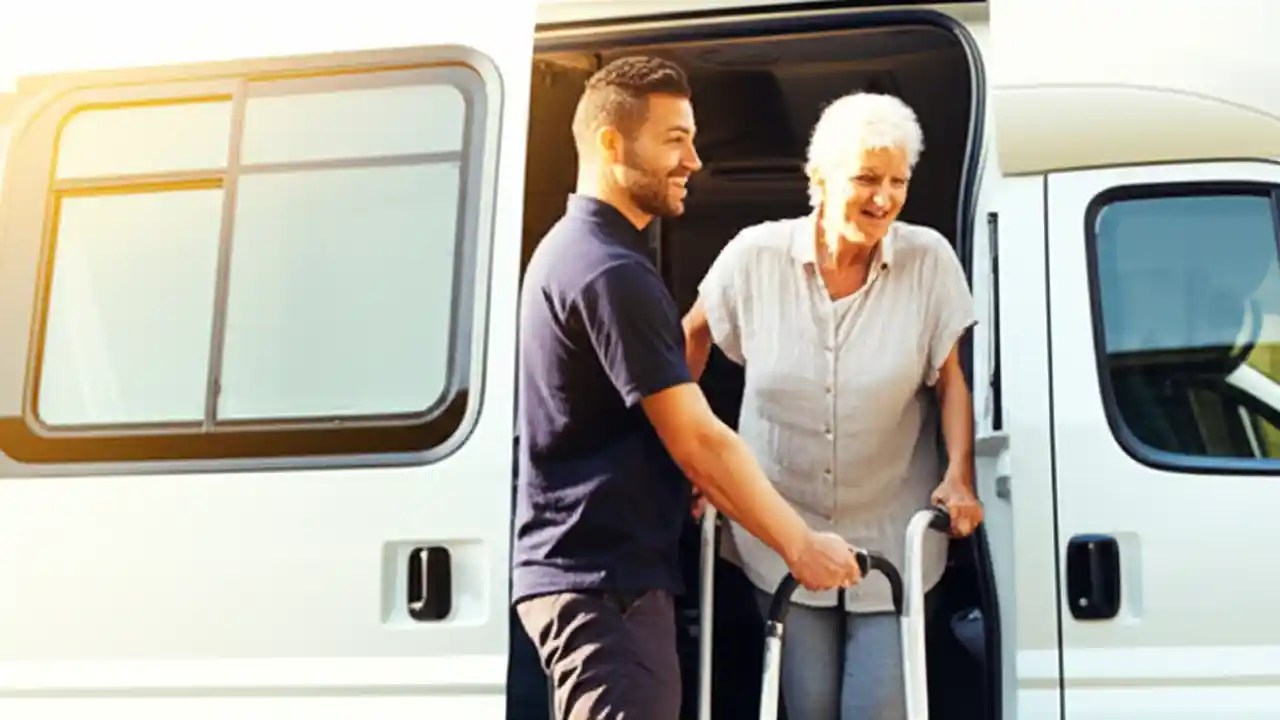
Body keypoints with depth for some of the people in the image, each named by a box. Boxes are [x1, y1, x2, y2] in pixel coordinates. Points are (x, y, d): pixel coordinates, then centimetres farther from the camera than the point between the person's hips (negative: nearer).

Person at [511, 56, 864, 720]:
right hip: (604, 580, -11)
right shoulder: (610, 272, -18)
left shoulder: (569, 250, 16)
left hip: (587, 570, 11)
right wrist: (799, 544, -11)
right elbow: (698, 441, -18)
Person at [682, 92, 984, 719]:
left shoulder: (929, 260, -10)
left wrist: (959, 476, -16)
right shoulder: (756, 255, -9)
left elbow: (951, 379, -3)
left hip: (890, 537, -1)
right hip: (781, 527, 1)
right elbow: (693, 336, 8)